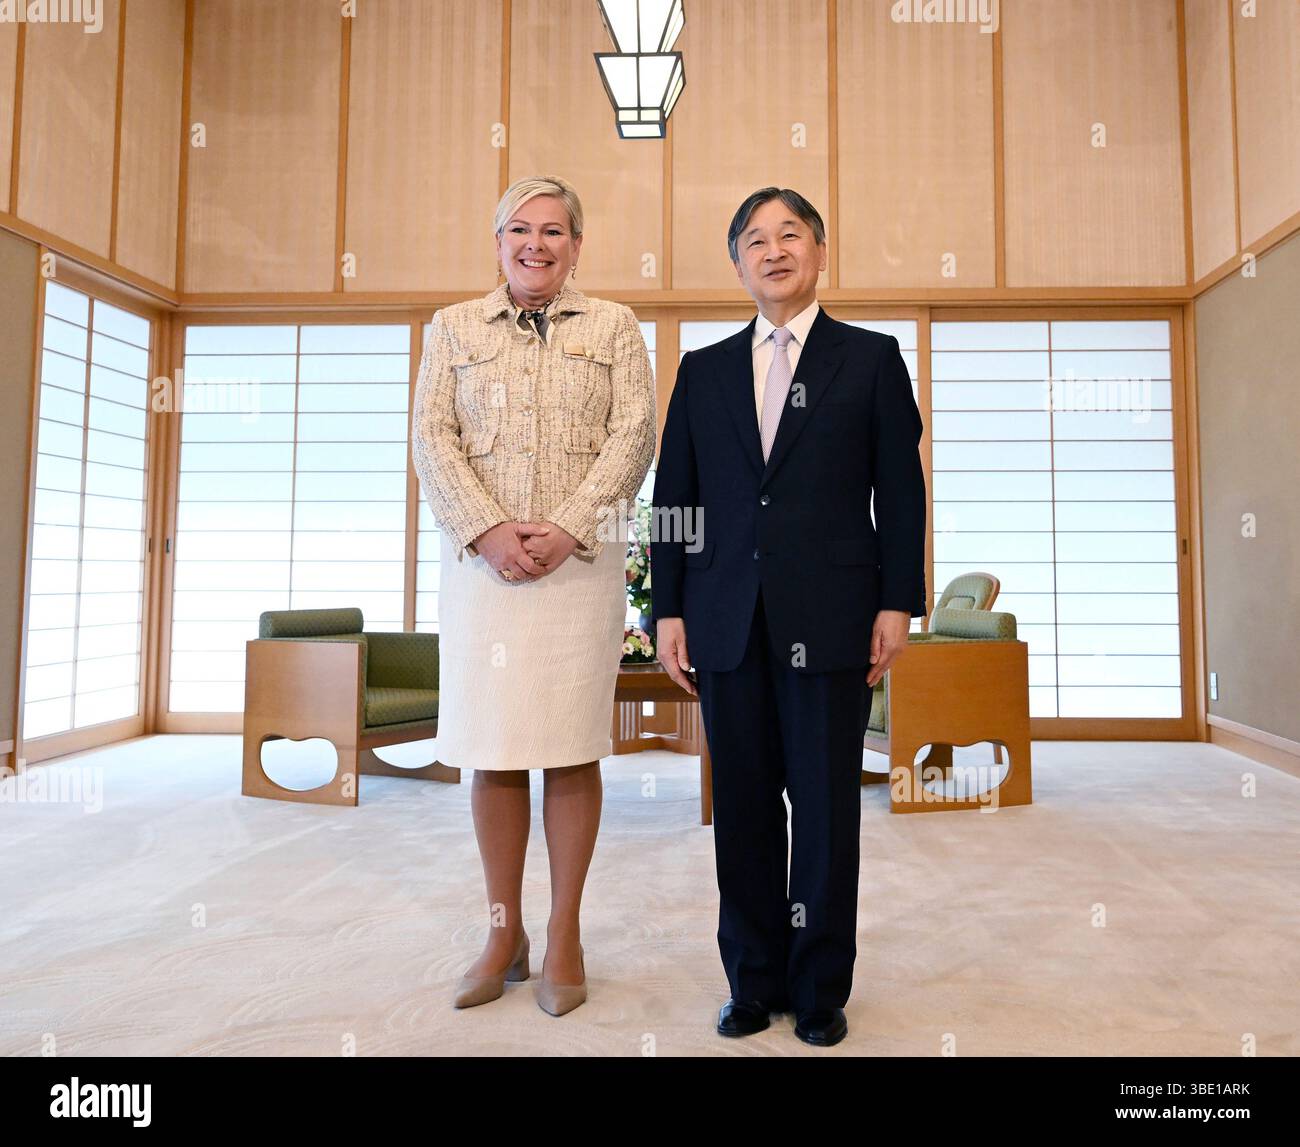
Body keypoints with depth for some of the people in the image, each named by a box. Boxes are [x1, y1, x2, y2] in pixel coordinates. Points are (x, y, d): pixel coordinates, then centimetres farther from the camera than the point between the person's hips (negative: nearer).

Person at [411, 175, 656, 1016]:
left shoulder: (615, 327, 12)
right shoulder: (455, 327, 15)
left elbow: (635, 435, -1)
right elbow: (433, 439, 5)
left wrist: (566, 529, -13)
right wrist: (489, 531, -11)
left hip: (581, 562, -1)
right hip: (481, 562, 2)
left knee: (571, 750, 2)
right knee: (492, 752, 4)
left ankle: (564, 936, 17)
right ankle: (504, 932, 20)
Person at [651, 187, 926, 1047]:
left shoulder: (871, 357, 9)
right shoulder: (704, 370, 14)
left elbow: (900, 489, 4)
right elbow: (674, 495, 10)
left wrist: (898, 603, -4)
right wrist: (669, 609, 4)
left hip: (830, 617, -2)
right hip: (727, 620, 3)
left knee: (827, 805, 5)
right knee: (744, 805, 8)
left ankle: (821, 989, 22)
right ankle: (754, 982, 24)